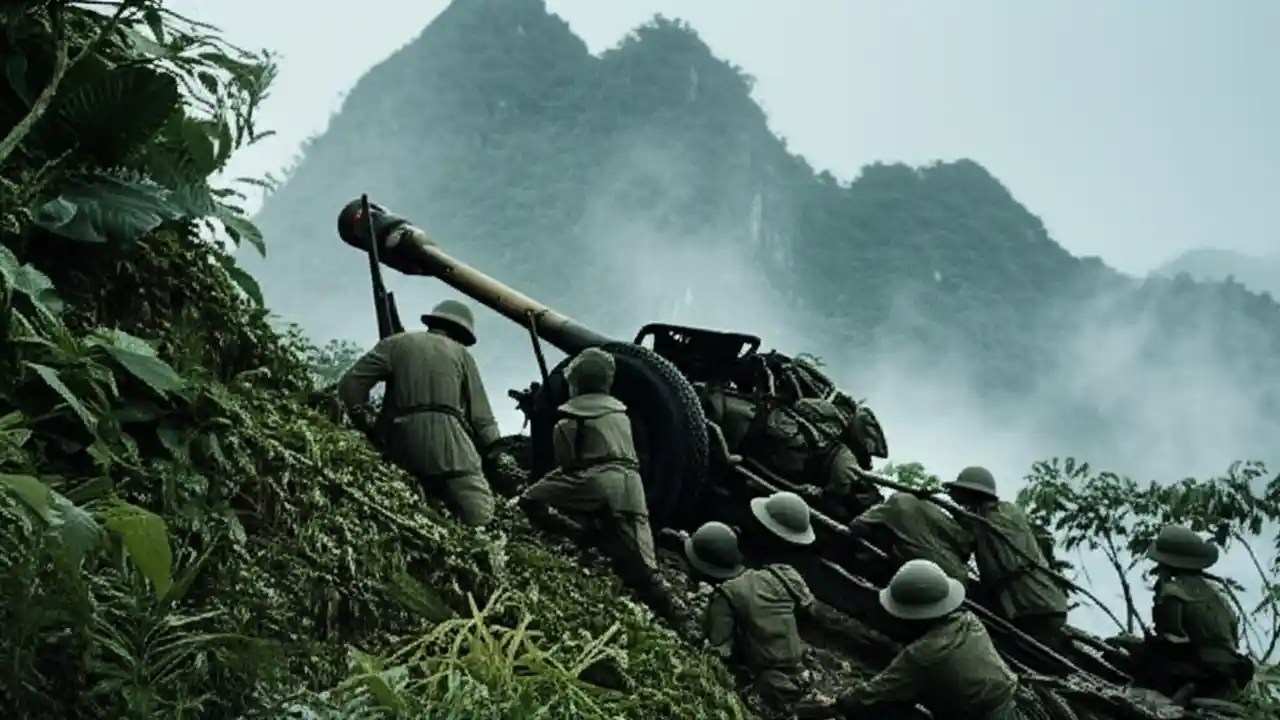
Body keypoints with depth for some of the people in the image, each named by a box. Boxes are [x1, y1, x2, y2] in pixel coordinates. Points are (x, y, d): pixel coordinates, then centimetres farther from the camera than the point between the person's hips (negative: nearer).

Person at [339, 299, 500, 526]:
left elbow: (351, 383, 9)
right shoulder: (460, 353, 20)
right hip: (450, 446, -3)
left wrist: (365, 426, 16)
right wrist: (492, 453, 17)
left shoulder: (396, 344, 20)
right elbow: (479, 412, 13)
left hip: (404, 448, 3)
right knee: (480, 524, -9)